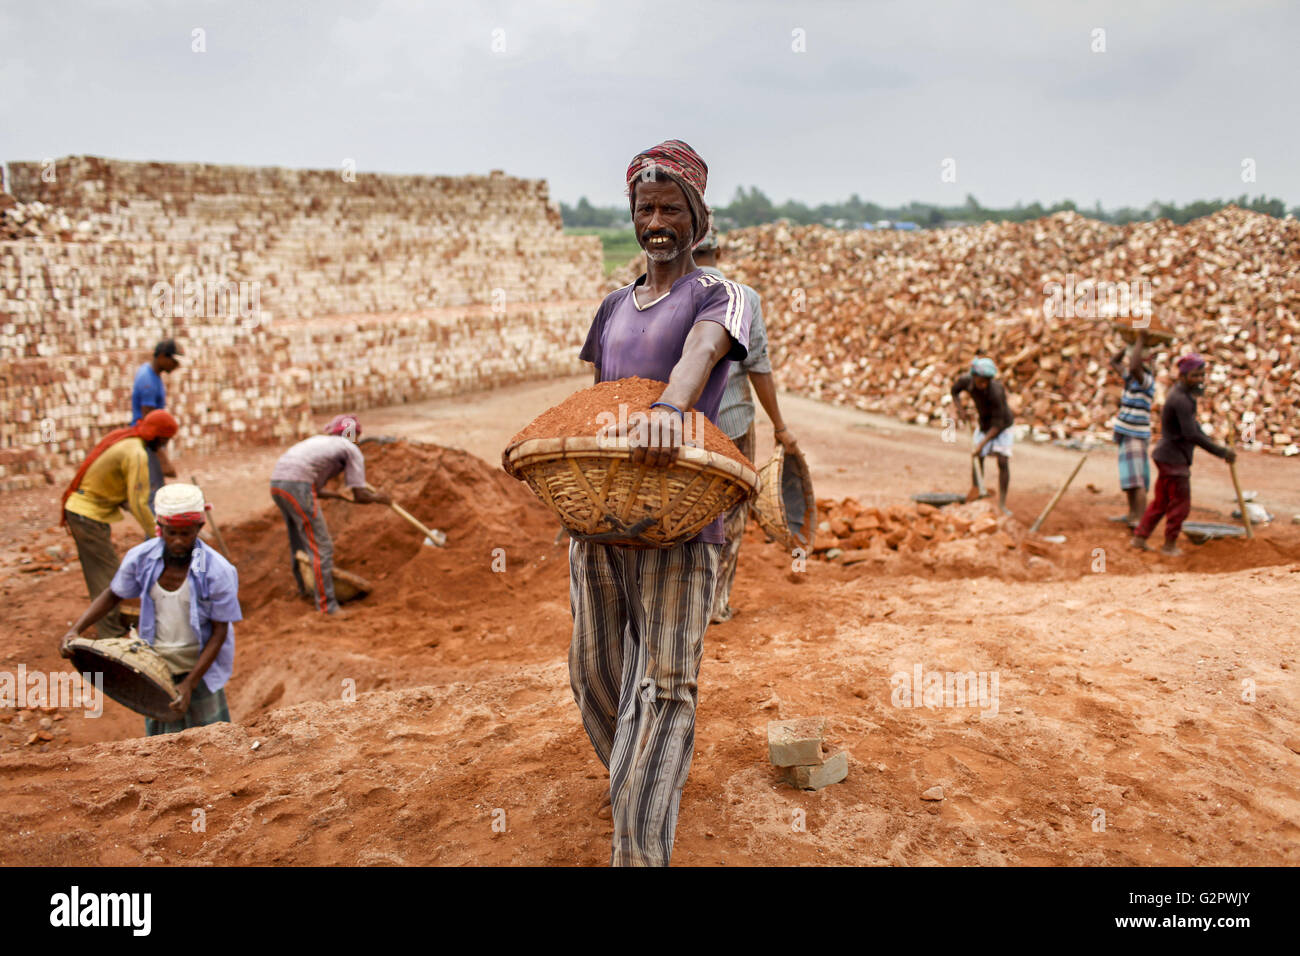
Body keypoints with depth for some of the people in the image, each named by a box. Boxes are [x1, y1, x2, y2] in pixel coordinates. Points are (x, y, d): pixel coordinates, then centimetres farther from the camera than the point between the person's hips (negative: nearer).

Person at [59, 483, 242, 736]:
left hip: (200, 668, -3)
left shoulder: (218, 571, -20)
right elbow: (113, 594, 10)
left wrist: (189, 684, -20)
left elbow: (219, 633, -15)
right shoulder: (141, 558, -9)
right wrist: (75, 630, -4)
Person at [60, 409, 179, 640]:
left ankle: (107, 621, 32)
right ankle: (112, 633, 6)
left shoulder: (121, 438, 7)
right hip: (90, 515, -10)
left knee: (97, 569, 19)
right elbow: (138, 503, -24)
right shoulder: (136, 455, -22)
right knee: (106, 572, -1)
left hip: (79, 507, 10)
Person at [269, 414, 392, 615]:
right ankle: (327, 607, -4)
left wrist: (341, 496, 41)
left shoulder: (319, 441, 31)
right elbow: (360, 496, 3)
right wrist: (378, 497, 22)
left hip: (276, 482, 9)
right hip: (298, 485, -9)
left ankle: (304, 590, 42)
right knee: (321, 548, -4)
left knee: (298, 542, 25)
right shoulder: (351, 450, 9)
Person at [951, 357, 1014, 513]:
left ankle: (1002, 503, -8)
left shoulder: (995, 391, -36)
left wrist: (982, 444, -33)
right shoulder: (966, 380, -21)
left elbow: (998, 424, -31)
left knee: (1003, 462, -13)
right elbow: (955, 390, 5)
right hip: (984, 424, 5)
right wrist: (959, 409, -9)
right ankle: (975, 493, 16)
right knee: (976, 460, 0)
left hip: (1002, 426, -4)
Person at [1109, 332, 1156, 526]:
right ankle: (1132, 515, 23)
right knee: (1129, 479, 15)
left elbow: (1133, 366, -34)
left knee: (1136, 480, -14)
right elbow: (1114, 361, 26)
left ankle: (1140, 520, -17)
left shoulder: (1146, 380, -13)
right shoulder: (1132, 377, 13)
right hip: (1126, 435, 9)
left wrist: (1140, 341, -23)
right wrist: (1132, 343, 16)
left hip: (1136, 437, -9)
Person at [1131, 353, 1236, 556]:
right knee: (1180, 504, 3)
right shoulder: (1181, 400, -23)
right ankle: (1169, 545, 16)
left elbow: (1193, 426, 20)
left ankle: (1139, 537, 23)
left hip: (1167, 456, 10)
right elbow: (1192, 435, -28)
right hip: (1173, 458, -10)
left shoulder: (1182, 394, 10)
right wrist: (1221, 452, -23)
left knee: (1161, 501, 17)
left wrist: (1217, 446, 18)